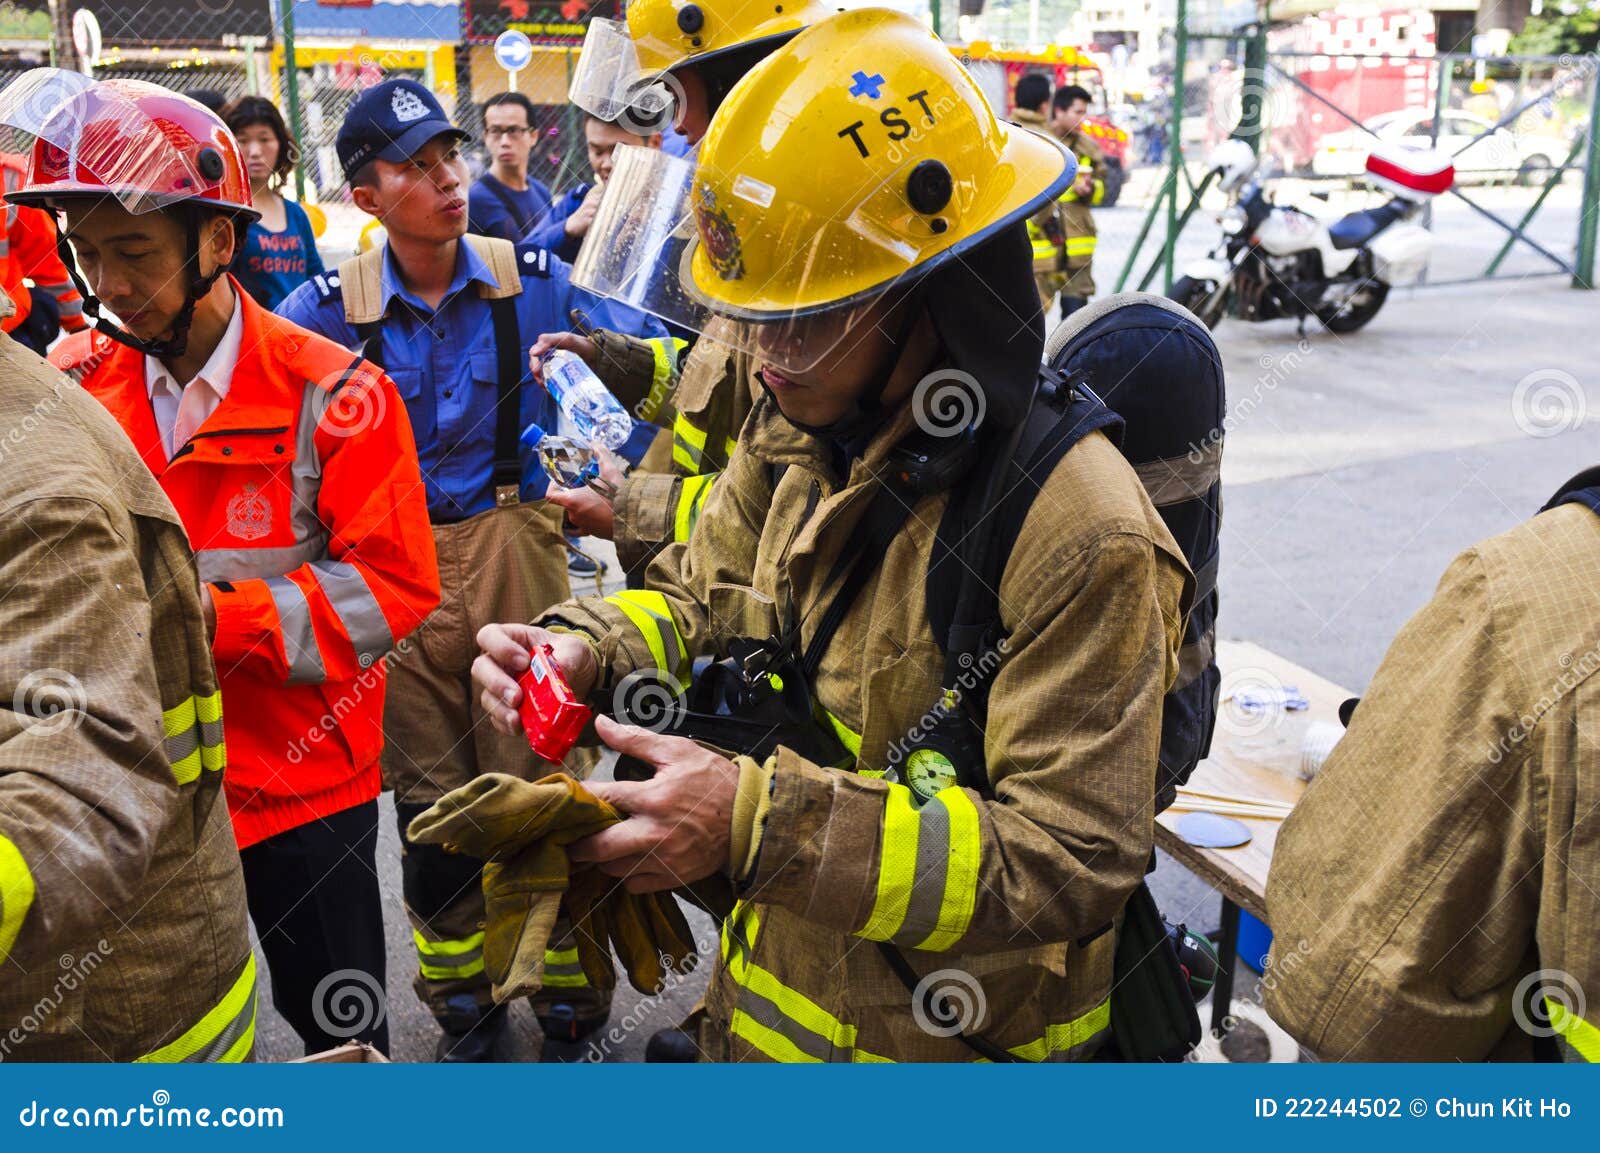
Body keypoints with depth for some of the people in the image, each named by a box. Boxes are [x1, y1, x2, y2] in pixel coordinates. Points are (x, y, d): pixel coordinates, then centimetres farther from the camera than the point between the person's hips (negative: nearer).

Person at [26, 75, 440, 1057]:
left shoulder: (330, 394, -15)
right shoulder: (72, 383, 0)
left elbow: (396, 583, -16)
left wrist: (225, 618, -25)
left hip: (304, 782, -4)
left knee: (337, 1024, 15)